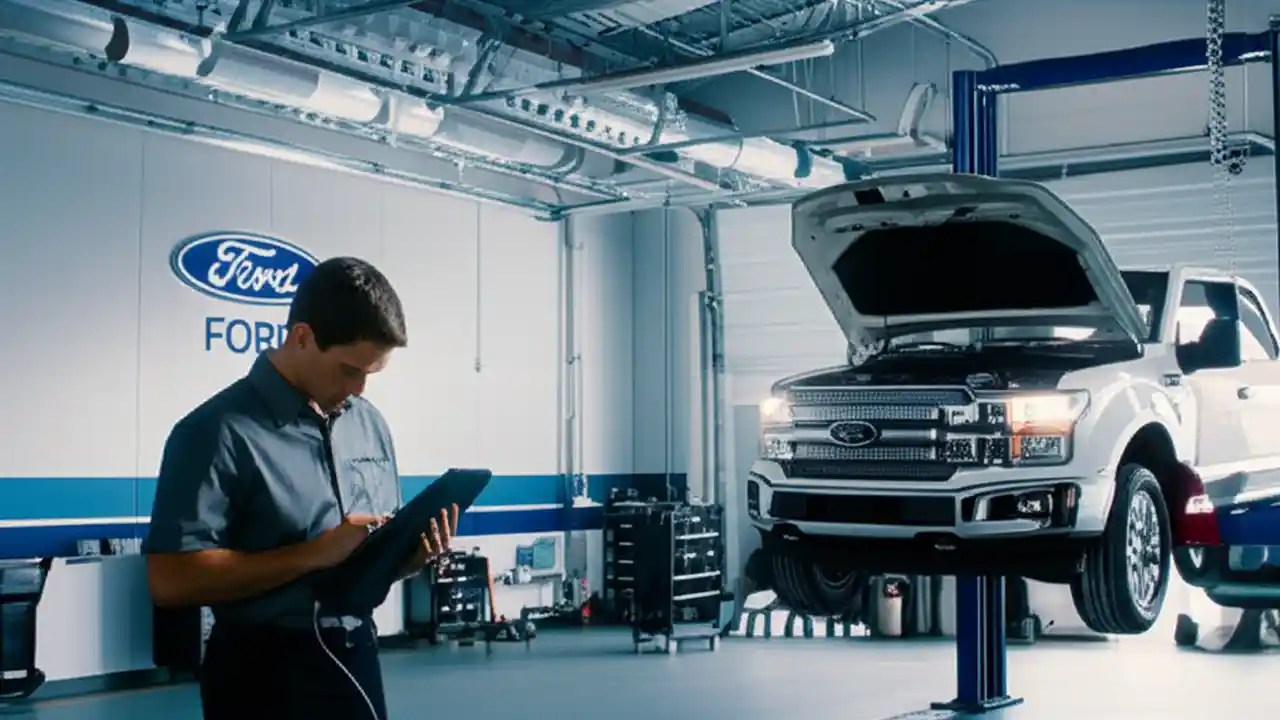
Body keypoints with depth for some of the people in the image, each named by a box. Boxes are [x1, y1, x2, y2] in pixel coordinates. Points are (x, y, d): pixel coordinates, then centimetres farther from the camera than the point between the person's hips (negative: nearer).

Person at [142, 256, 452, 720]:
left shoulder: (370, 424, 8)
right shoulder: (220, 431, -13)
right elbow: (169, 580, -20)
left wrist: (415, 554, -6)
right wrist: (315, 553, -21)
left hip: (357, 660, 6)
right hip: (266, 674, -6)